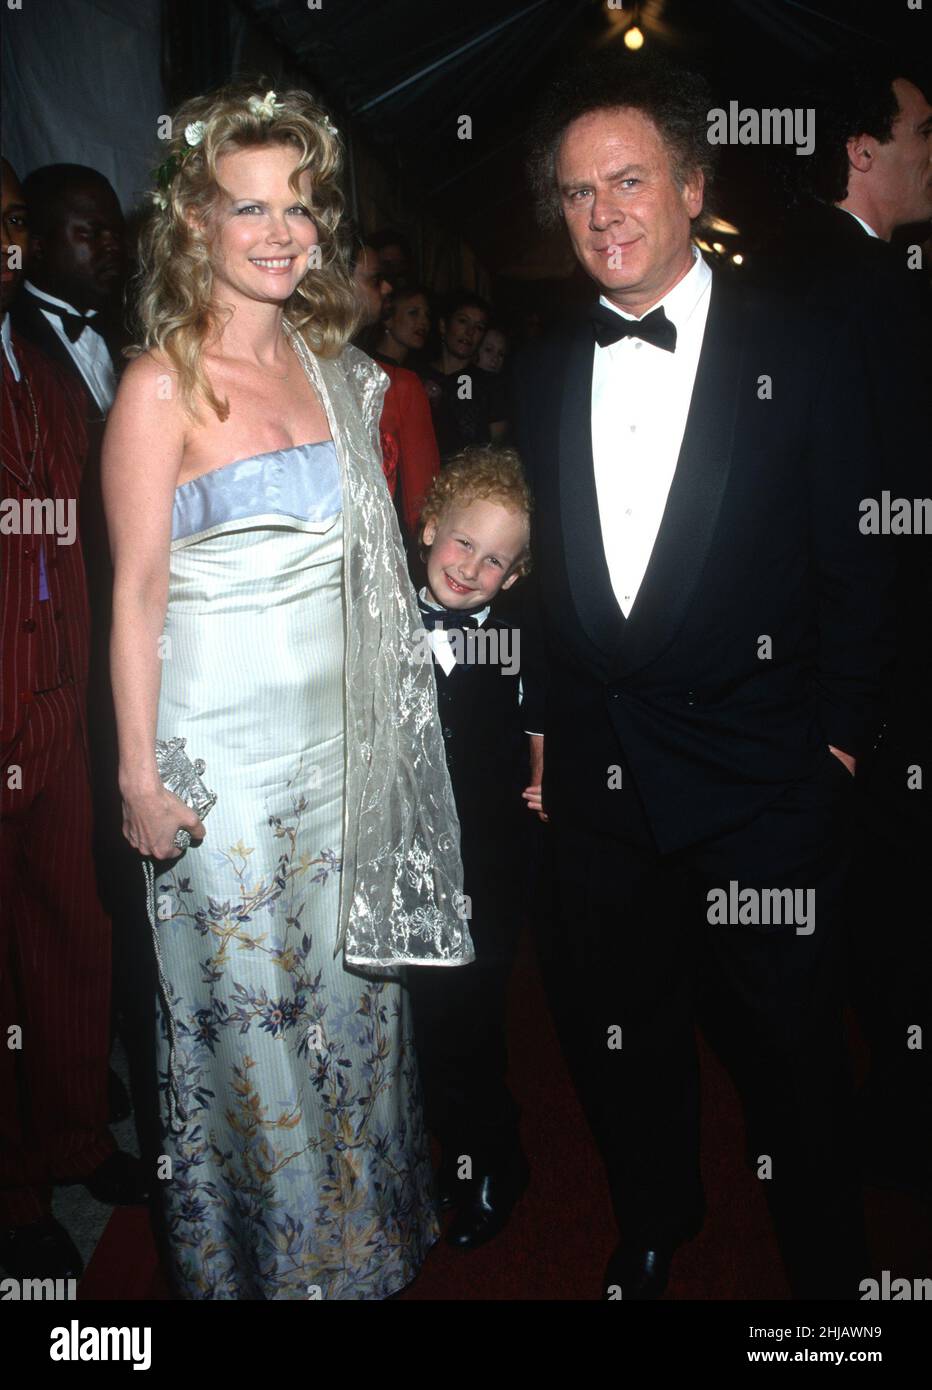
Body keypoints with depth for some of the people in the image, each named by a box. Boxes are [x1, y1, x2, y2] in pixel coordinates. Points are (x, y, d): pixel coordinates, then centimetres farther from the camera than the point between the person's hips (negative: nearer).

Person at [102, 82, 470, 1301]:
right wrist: (139, 775, -13)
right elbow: (137, 593, -12)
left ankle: (362, 1230, 42)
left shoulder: (327, 362, 6)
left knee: (350, 982, 18)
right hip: (222, 738, -6)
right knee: (247, 999, 9)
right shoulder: (162, 386, -12)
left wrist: (384, 725, 12)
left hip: (341, 732, 6)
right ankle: (262, 1256, 35)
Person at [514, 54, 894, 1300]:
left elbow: (854, 567, -3)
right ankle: (656, 1223, 44)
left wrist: (836, 742, -5)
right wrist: (544, 729, 7)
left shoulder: (805, 353, -4)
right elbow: (542, 571, 10)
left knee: (792, 1038, 10)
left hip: (764, 774, -3)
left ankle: (826, 1264, 36)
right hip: (596, 772, 4)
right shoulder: (544, 375, 7)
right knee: (620, 1031, 17)